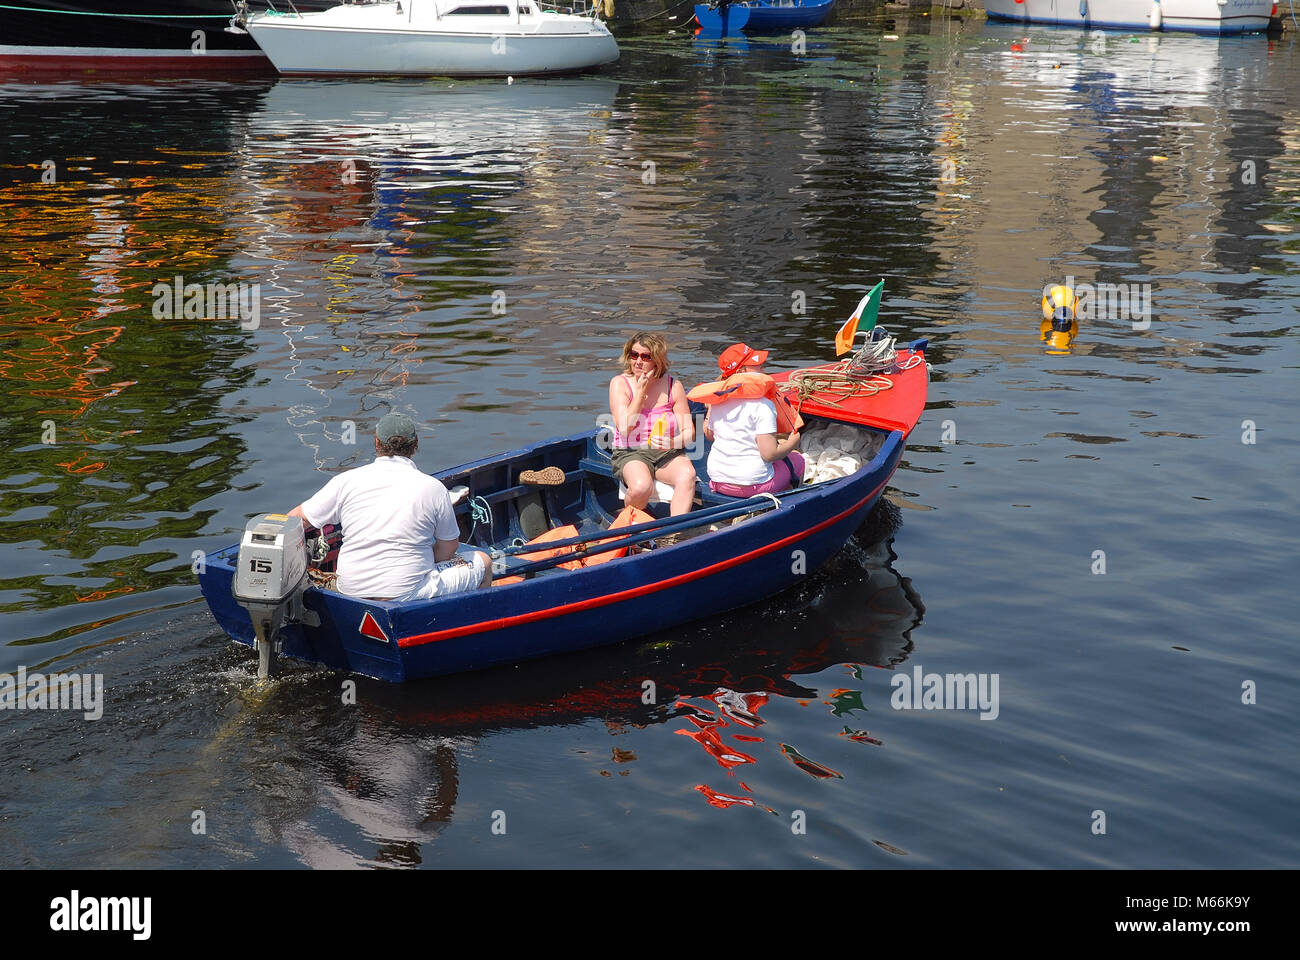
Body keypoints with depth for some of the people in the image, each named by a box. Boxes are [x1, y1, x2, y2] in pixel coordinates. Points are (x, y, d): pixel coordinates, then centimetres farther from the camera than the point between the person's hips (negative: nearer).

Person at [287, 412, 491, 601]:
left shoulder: (347, 481, -3)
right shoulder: (433, 488, -7)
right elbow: (449, 547, 5)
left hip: (350, 591, 4)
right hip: (407, 595, -4)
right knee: (482, 561, 20)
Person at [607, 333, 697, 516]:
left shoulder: (673, 387, 4)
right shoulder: (620, 383, 0)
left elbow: (690, 432, 3)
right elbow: (624, 428, -12)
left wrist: (672, 442, -19)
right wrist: (641, 392, -10)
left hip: (668, 453, 2)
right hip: (630, 453, -2)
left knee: (687, 475, -32)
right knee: (641, 487, -34)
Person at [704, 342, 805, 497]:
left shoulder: (717, 402, -1)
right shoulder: (762, 406, -20)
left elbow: (709, 435, 15)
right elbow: (769, 454, -22)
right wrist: (792, 444, -3)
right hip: (753, 485, -7)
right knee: (798, 459, 19)